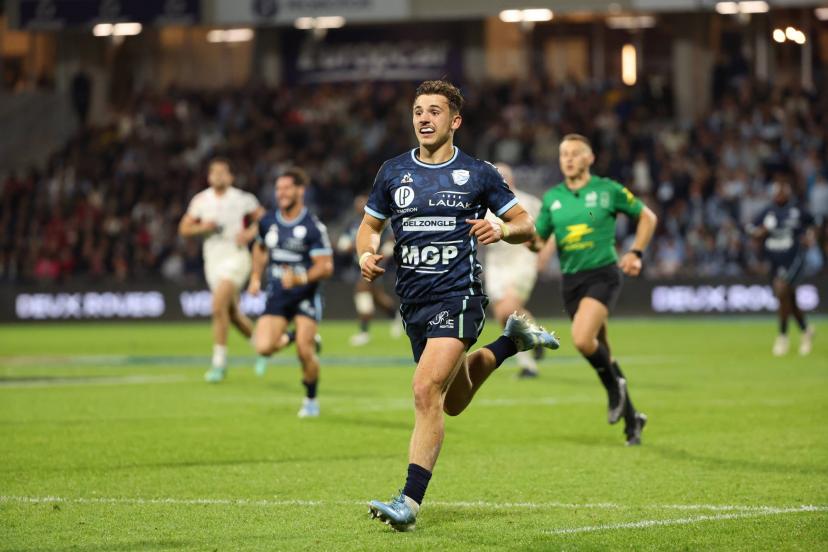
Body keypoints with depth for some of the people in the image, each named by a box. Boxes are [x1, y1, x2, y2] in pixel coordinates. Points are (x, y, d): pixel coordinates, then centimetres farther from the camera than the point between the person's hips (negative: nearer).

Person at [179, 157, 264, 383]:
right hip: (213, 260, 5)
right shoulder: (200, 200, 5)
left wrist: (250, 233, -12)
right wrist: (202, 227, -10)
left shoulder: (243, 199, -4)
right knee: (233, 313, 11)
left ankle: (219, 362, -15)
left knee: (219, 307, -20)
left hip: (236, 257, -5)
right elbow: (184, 228, 9)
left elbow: (263, 218, 6)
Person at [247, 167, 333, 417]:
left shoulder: (313, 227, -12)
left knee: (305, 352, -14)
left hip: (305, 295, -4)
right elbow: (261, 248, 25)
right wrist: (255, 278, 15)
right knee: (264, 347, -14)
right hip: (277, 295, 4)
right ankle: (289, 338, 22)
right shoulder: (268, 221, 4)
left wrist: (300, 278, -30)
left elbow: (326, 267, -14)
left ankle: (311, 399, 11)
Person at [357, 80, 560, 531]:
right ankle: (512, 340, 44)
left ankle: (411, 501, -20)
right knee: (454, 402, 19)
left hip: (458, 296, -5)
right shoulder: (393, 172, 7)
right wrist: (367, 253, -4)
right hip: (413, 302, 6)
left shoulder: (478, 174, -1)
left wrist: (502, 230, -16)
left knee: (426, 392, -22)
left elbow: (525, 224, 7)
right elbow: (370, 224, 18)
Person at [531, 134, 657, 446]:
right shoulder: (552, 198, 8)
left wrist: (636, 253, -2)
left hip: (603, 274, -5)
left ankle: (614, 386, 1)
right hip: (570, 280, 5)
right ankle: (631, 418, 22)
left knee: (582, 338, -27)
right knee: (599, 350, 8)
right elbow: (539, 241, 10)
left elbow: (647, 217, 8)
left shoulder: (608, 190, -2)